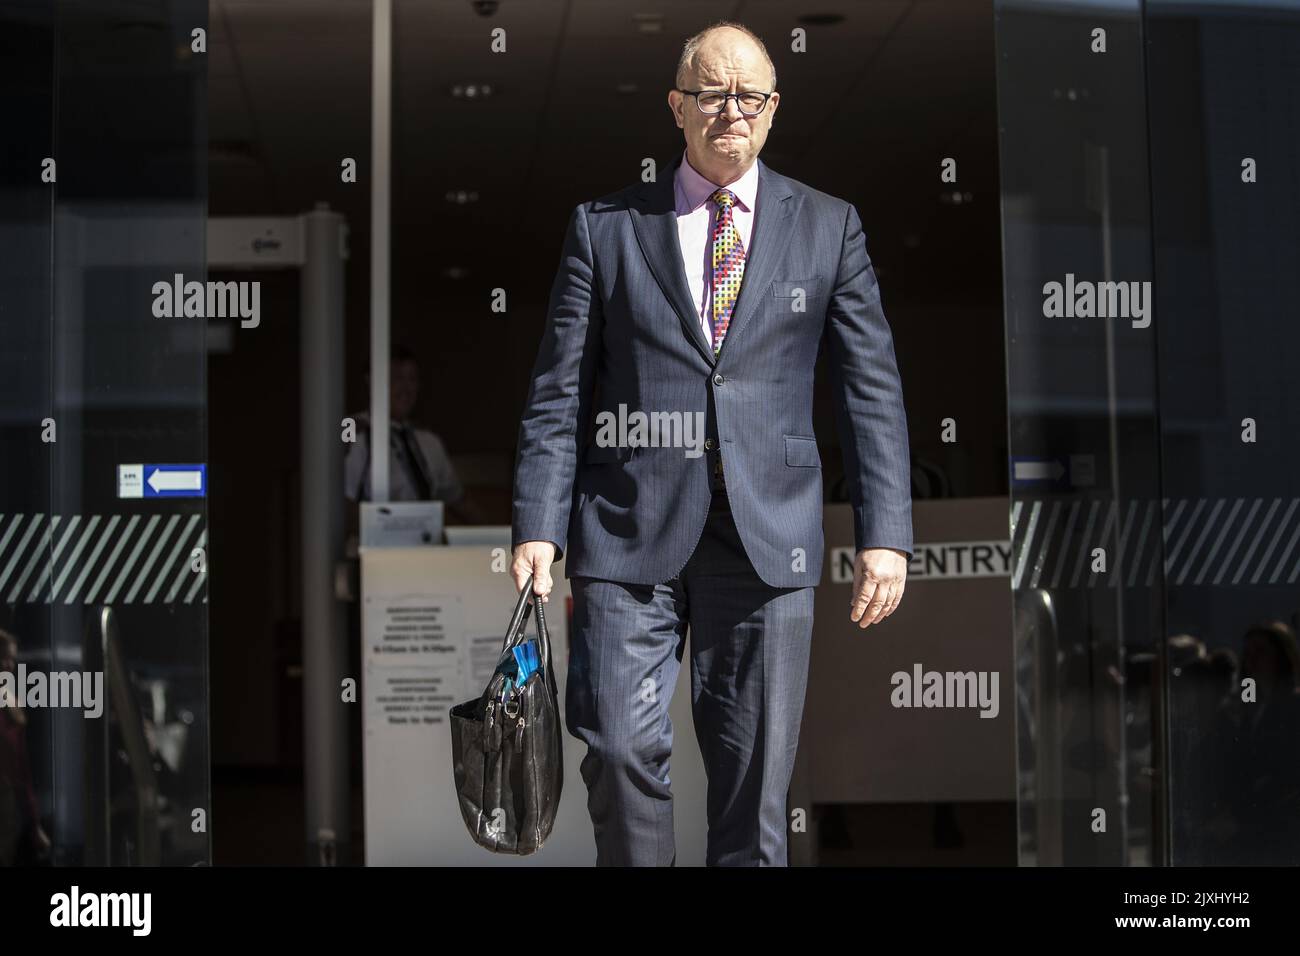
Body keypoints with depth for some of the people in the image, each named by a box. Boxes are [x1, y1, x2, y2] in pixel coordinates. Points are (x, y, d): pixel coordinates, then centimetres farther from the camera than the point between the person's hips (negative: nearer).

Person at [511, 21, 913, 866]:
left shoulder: (829, 227, 10)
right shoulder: (605, 227, 8)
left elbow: (873, 390, 7)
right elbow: (558, 394, 6)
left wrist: (885, 535, -2)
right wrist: (538, 529, -3)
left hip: (769, 534, 1)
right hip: (631, 527, 0)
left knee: (757, 766, 3)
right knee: (622, 749, -6)